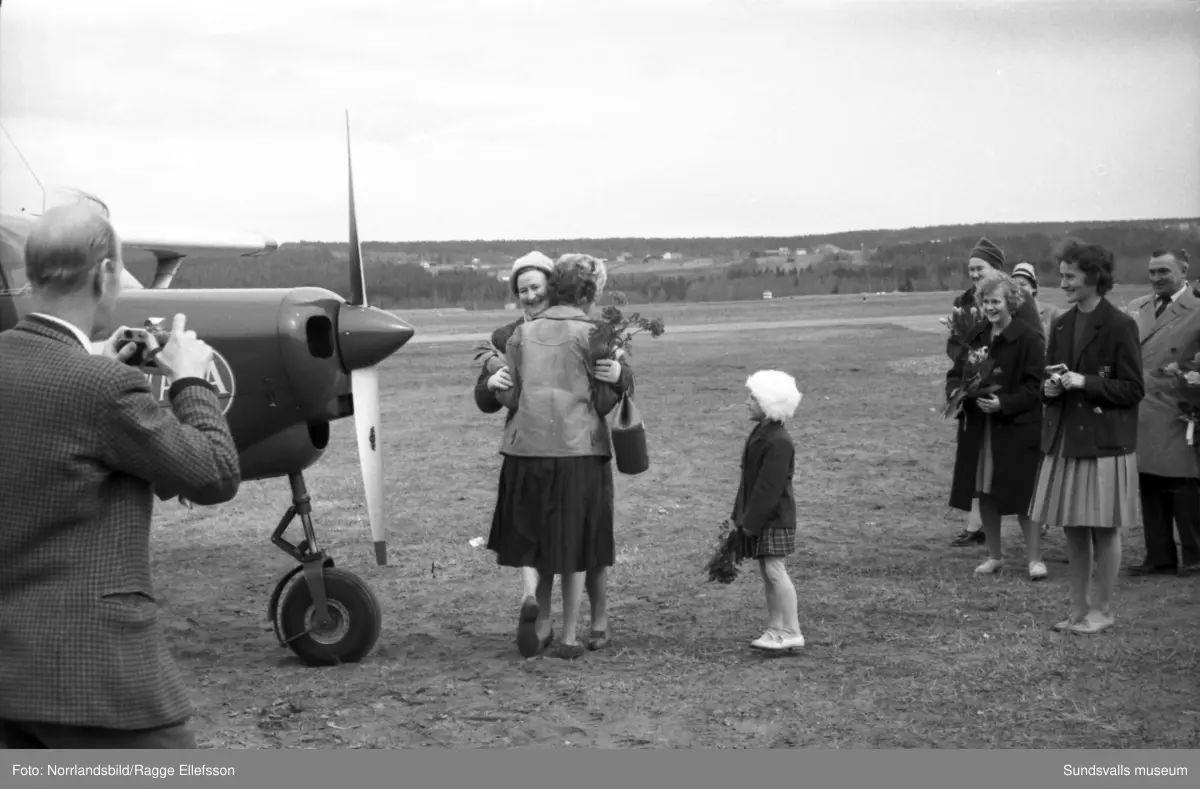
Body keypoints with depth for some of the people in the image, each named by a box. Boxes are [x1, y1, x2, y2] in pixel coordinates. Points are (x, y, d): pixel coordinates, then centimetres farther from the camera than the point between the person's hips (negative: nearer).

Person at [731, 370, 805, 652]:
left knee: (775, 570, -9)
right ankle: (775, 630, 17)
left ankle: (792, 632, -4)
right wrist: (741, 515, 16)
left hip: (775, 518, -10)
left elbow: (769, 487, -22)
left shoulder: (778, 442, -19)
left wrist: (752, 520, -20)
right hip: (759, 517, 10)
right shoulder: (760, 433, 13)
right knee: (767, 573, 11)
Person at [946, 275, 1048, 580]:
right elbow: (955, 375, 14)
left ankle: (1034, 558, 10)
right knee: (984, 493, 10)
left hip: (1017, 428, -6)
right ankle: (994, 556, 24)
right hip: (977, 427, 6)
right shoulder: (975, 338, 10)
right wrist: (957, 391, -8)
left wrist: (1003, 404, -24)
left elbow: (1034, 386, -12)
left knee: (1022, 493, -2)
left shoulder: (1028, 339, -9)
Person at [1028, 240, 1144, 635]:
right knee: (1073, 528, 11)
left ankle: (1100, 609, 14)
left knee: (1104, 529, 2)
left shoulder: (1120, 326, -9)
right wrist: (1050, 387, -4)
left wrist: (1084, 382, -18)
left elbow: (1133, 390, -10)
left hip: (1105, 442, -6)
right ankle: (1078, 608, 22)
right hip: (1064, 439, 6)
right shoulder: (1061, 325, 10)